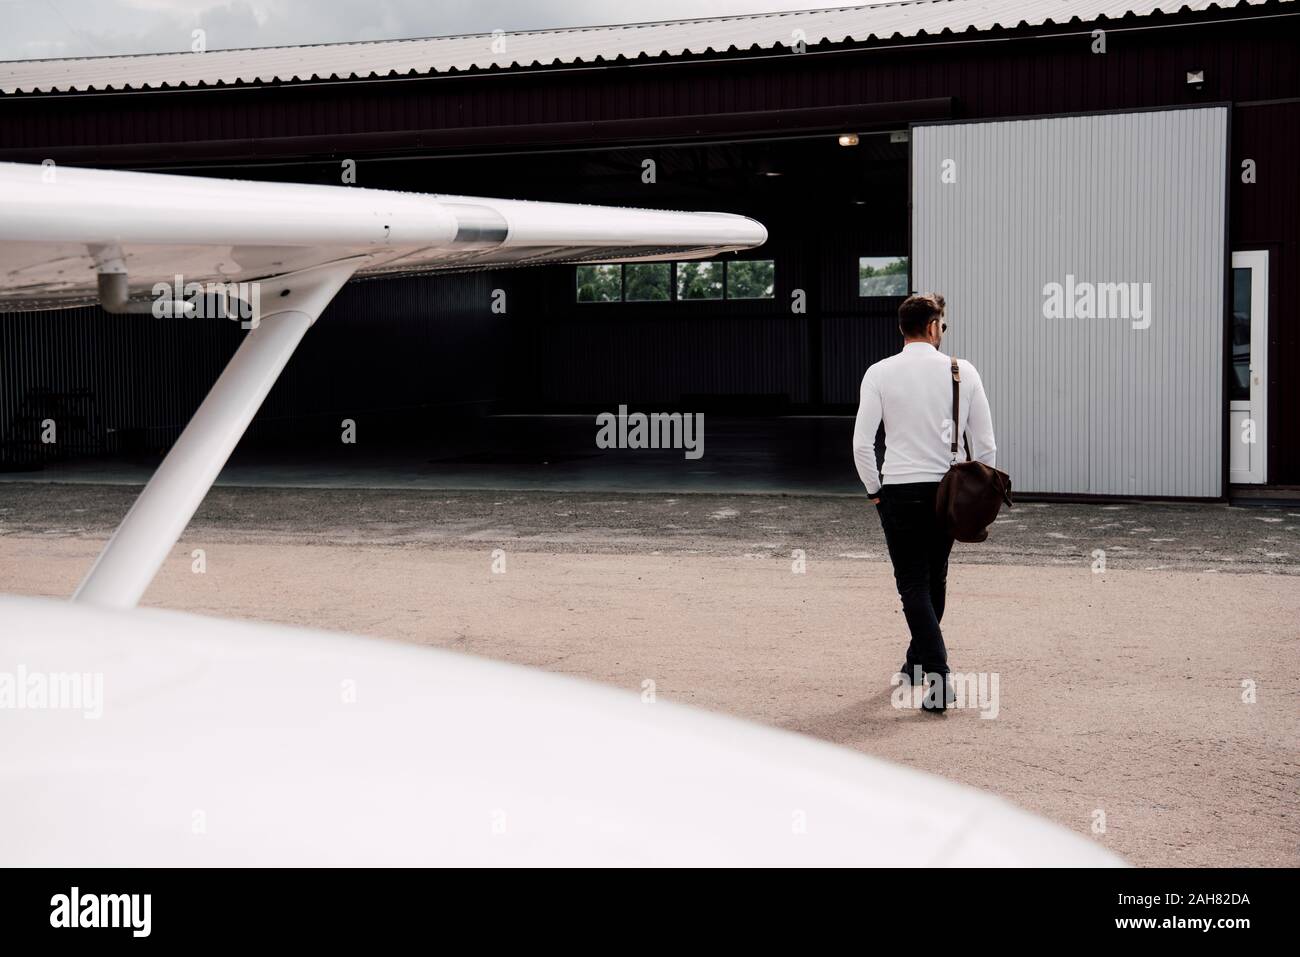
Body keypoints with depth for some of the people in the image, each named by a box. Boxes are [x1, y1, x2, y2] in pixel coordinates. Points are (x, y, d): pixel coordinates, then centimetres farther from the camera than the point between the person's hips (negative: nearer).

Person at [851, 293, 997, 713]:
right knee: (935, 581, 18)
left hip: (900, 490, -3)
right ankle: (917, 663, 33)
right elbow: (985, 444, 1)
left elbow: (862, 443, -9)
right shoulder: (963, 371, 1)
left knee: (914, 587, -2)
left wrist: (874, 490, 5)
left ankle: (938, 677, -14)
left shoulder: (880, 373, -4)